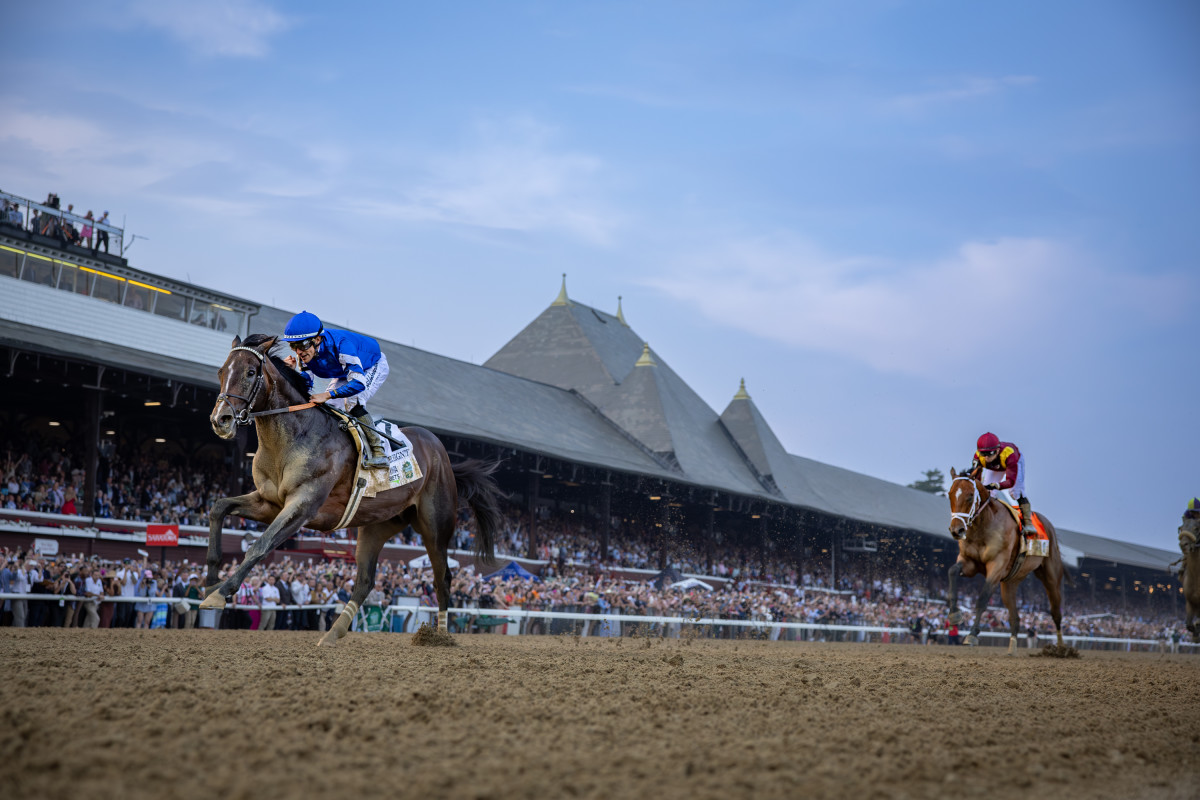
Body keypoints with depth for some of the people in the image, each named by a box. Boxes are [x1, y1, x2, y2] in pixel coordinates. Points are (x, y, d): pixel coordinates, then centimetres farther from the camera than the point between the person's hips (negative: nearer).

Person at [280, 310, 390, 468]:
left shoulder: (341, 343, -42)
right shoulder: (305, 353, -21)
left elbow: (359, 383, -48)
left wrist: (327, 395, -55)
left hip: (375, 367, -7)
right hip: (346, 372, 7)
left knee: (352, 402, -28)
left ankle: (377, 450, -19)